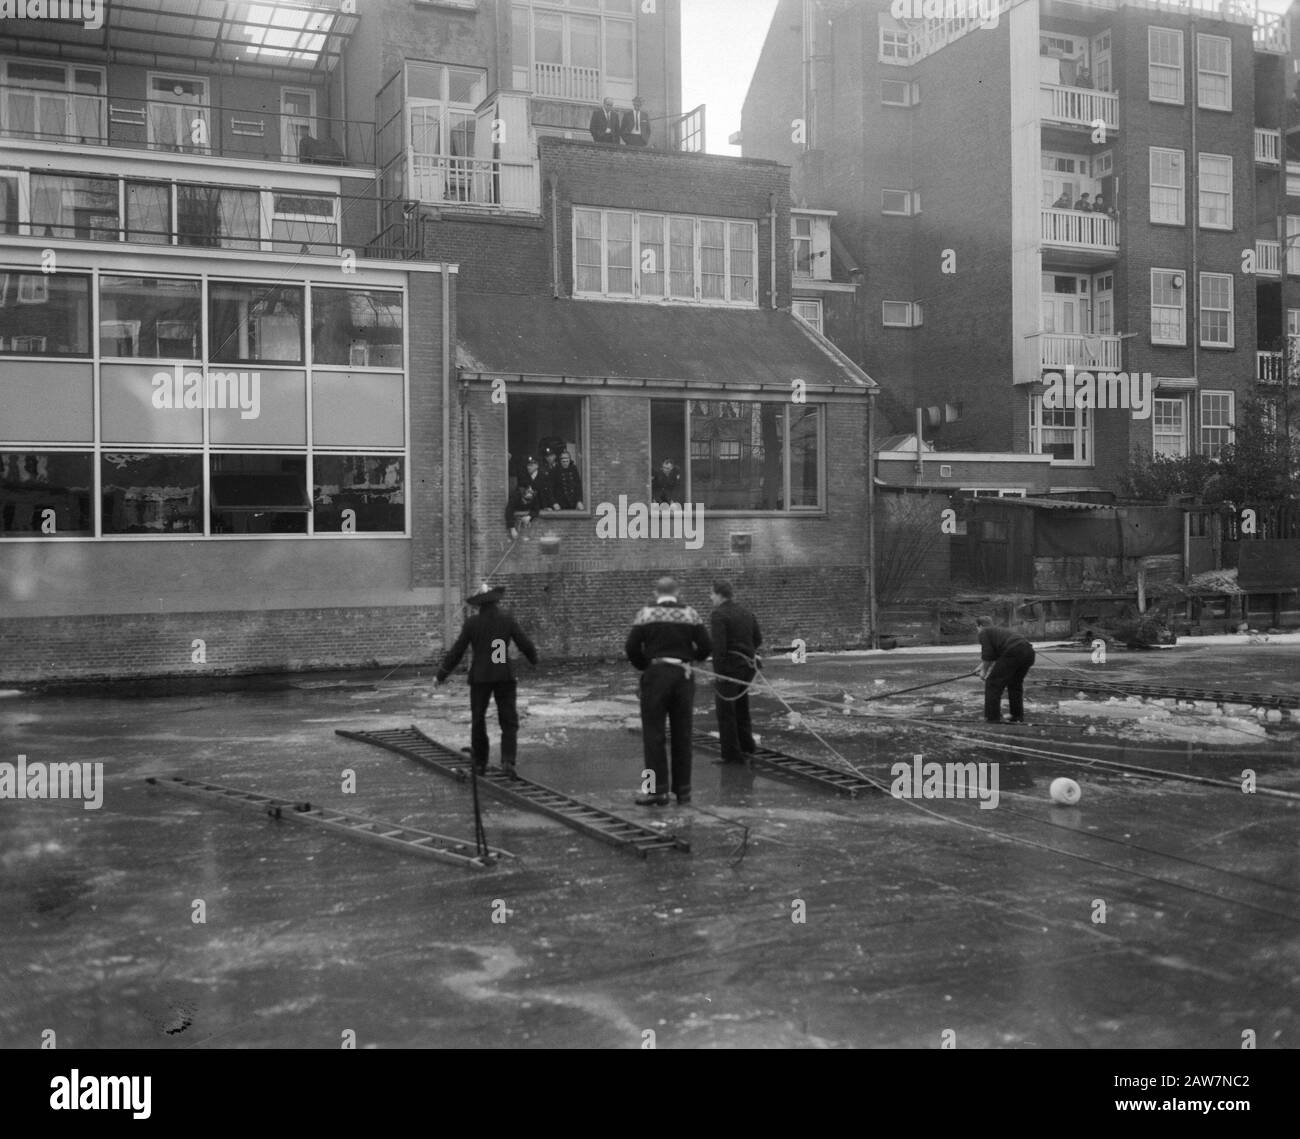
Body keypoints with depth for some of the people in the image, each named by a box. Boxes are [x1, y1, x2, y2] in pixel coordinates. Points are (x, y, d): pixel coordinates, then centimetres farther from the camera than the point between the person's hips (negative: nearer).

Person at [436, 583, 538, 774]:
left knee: (478, 720, 16)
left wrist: (442, 674, 10)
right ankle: (508, 760, -13)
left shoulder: (471, 623, -6)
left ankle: (479, 763, 22)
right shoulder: (508, 618, -4)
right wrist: (533, 659, 21)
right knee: (509, 721, 5)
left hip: (480, 677, 0)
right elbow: (525, 643, -1)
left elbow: (456, 652, -2)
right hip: (505, 676, 0)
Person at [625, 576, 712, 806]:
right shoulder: (690, 614, 5)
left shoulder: (646, 614, 0)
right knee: (682, 734, 9)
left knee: (653, 733, 1)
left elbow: (631, 648, -6)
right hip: (684, 675, 3)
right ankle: (683, 790, 12)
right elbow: (706, 647, 0)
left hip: (656, 674, -3)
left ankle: (658, 789, -2)